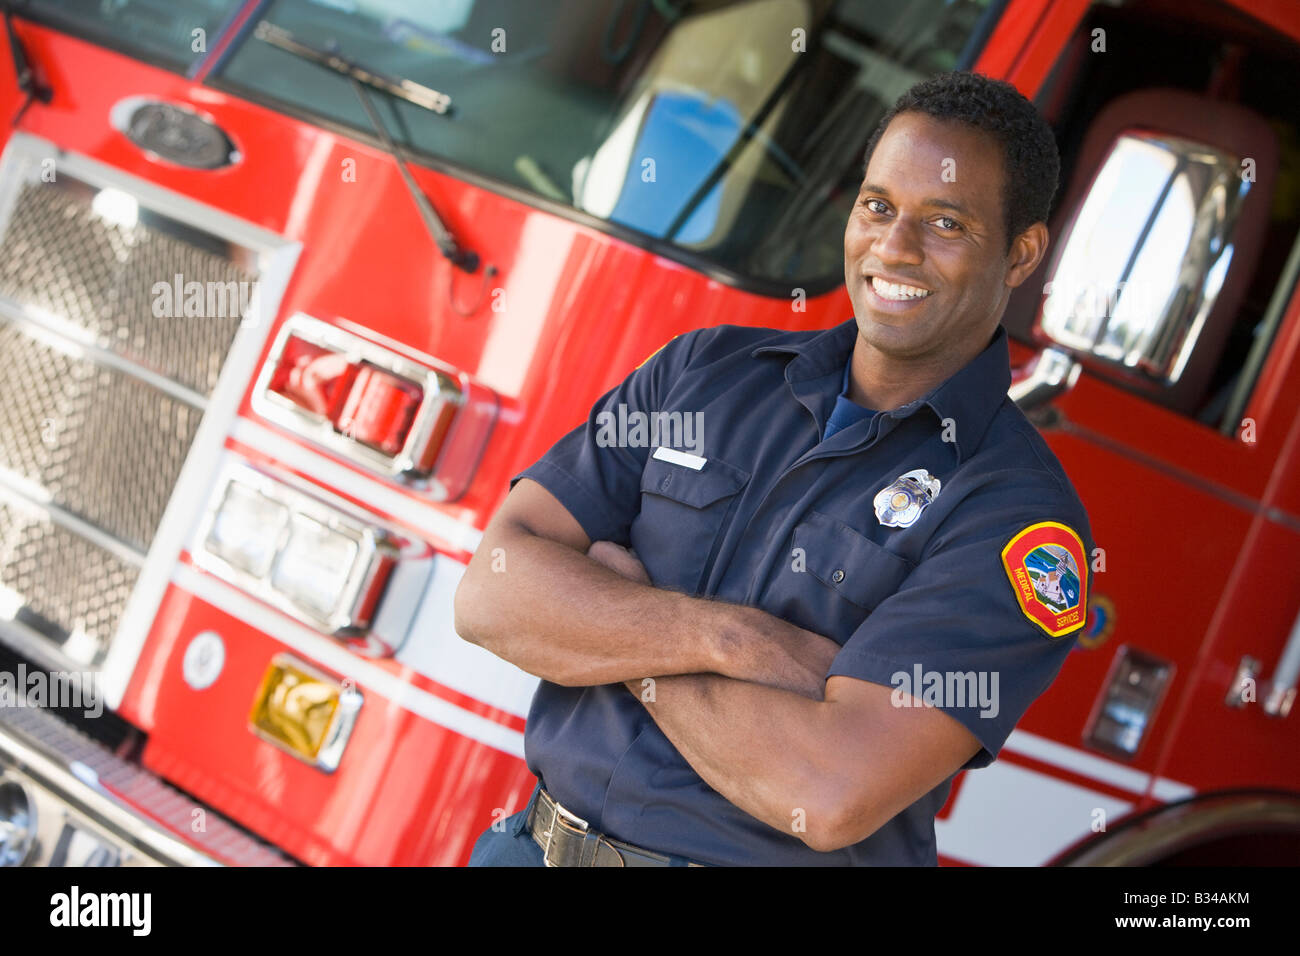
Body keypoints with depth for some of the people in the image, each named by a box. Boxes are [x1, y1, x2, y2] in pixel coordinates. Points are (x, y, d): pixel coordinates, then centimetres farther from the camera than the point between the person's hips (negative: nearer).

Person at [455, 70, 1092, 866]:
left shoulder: (1018, 517, -11)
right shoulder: (705, 369, 5)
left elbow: (834, 794, -22)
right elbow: (493, 593, -3)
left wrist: (611, 615, -9)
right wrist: (733, 638, -16)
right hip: (535, 841, 2)